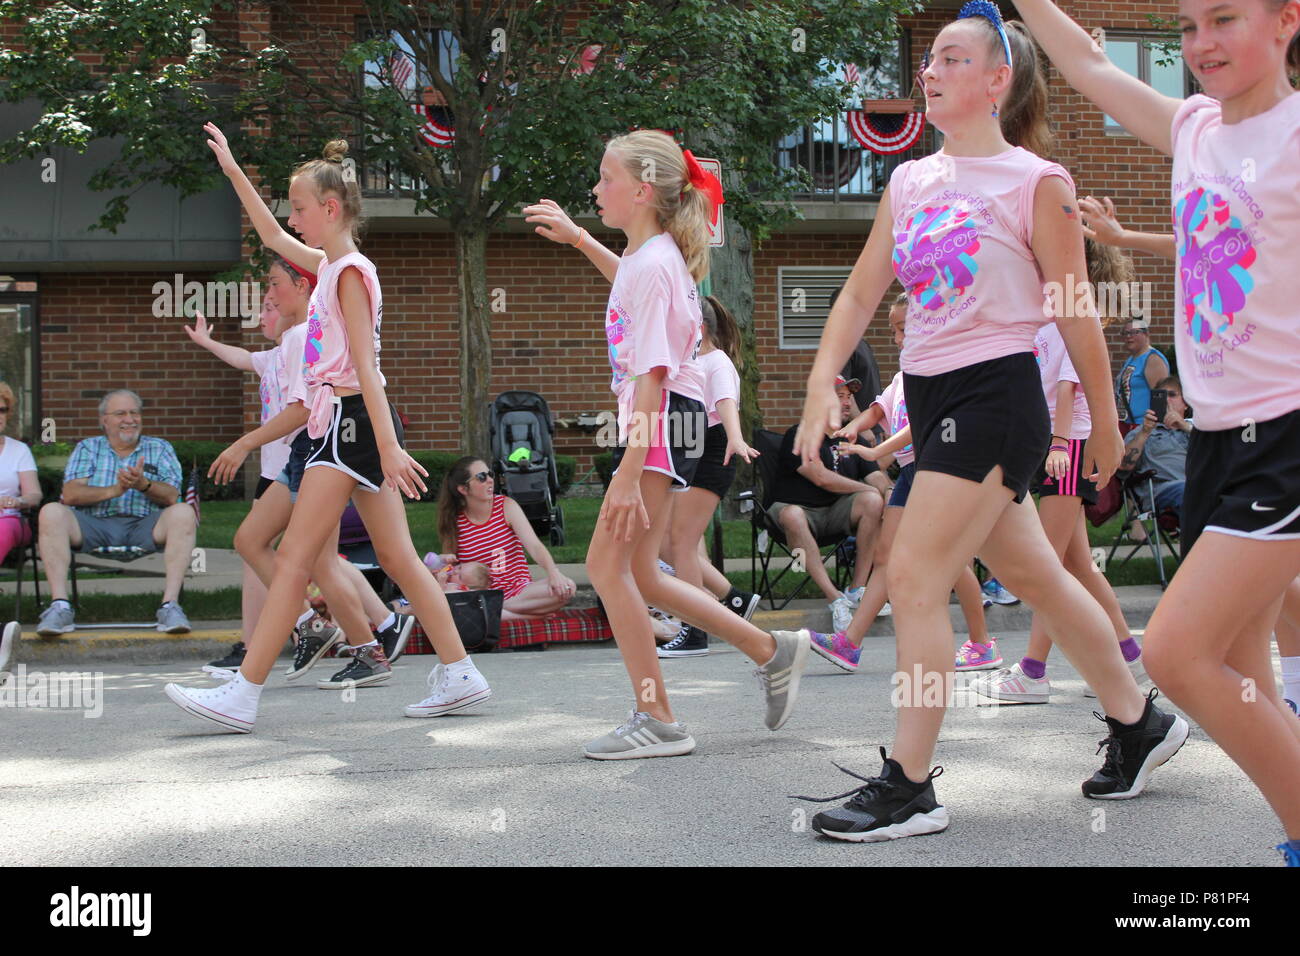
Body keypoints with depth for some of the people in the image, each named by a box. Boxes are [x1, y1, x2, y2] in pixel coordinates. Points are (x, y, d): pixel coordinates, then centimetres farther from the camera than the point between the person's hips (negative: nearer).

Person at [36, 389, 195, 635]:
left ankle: (170, 604, -34)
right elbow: (70, 495, 0)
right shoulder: (87, 448, 18)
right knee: (51, 513, -27)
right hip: (94, 527, 0)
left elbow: (171, 497, 1)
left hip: (144, 528, 0)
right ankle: (59, 605, -30)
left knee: (183, 513, -29)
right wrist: (114, 490, -16)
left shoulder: (160, 449, 17)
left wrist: (143, 484, -20)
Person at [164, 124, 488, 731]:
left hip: (352, 419, -10)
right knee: (397, 557, 8)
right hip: (348, 422, 10)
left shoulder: (348, 272, -11)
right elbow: (273, 238, 32)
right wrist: (234, 172, 35)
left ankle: (242, 695, -8)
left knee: (294, 557, -9)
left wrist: (389, 447, -24)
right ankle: (459, 676, 9)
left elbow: (365, 365, -19)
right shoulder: (329, 265, 16)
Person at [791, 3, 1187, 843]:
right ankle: (1140, 724, 33)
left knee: (915, 579, -11)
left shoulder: (1036, 182, -8)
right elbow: (862, 292, 8)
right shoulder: (909, 182, 10)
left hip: (996, 396, -7)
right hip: (930, 397, 7)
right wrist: (822, 383, -5)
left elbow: (1075, 312, -4)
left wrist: (1105, 423, 1)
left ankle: (908, 788, -3)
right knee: (1034, 576, 16)